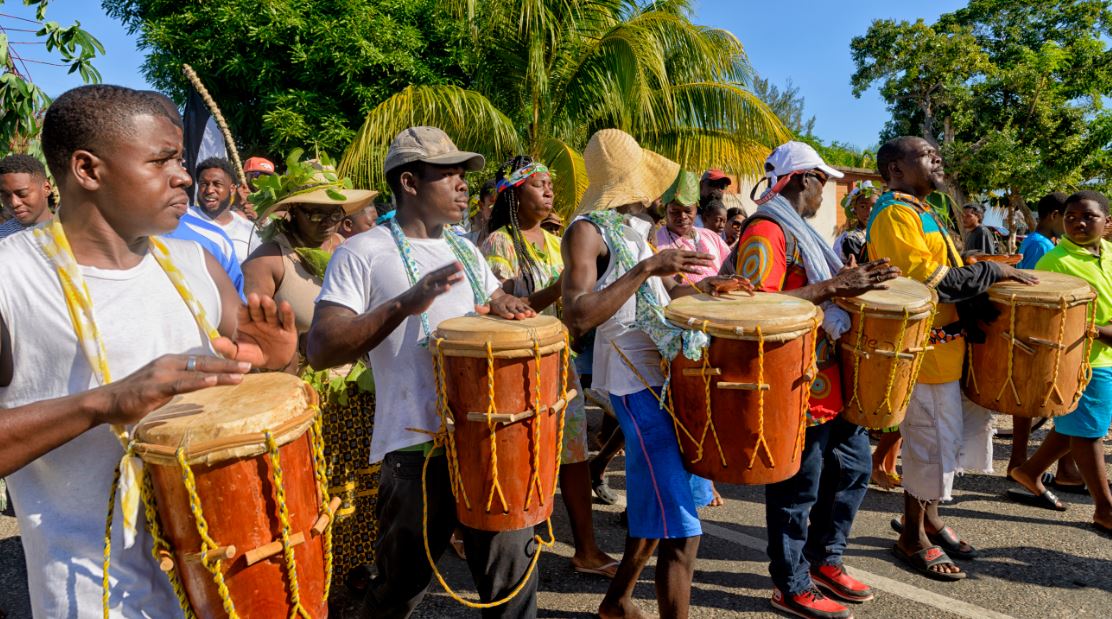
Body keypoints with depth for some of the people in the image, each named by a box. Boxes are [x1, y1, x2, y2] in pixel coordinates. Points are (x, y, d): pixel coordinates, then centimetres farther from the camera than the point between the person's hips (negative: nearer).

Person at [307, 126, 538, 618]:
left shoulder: (465, 249, 13)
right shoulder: (362, 253, -6)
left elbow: (500, 304, 21)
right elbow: (320, 350, -14)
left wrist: (503, 307, -4)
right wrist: (404, 304, -26)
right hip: (416, 450, -5)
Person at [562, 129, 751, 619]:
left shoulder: (631, 226, 14)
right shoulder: (587, 231, -13)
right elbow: (576, 318, -25)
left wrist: (704, 286, 7)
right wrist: (645, 268, -27)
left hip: (664, 374, 10)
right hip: (636, 381, -9)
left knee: (654, 507, 21)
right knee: (679, 528, -6)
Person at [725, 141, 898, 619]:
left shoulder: (796, 229, 16)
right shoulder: (765, 231, -16)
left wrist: (848, 278, 11)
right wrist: (833, 287, -27)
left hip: (831, 380, 10)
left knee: (852, 468, 20)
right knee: (798, 489, 2)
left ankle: (824, 558, 37)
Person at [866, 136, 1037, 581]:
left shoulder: (918, 211, 18)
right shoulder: (895, 213, -15)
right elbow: (926, 279, -24)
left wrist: (982, 279, 9)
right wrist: (992, 271, -15)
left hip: (946, 347, 10)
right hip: (922, 350, -10)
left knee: (954, 433, 16)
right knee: (930, 444, 0)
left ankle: (926, 515, 33)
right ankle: (912, 537, 18)